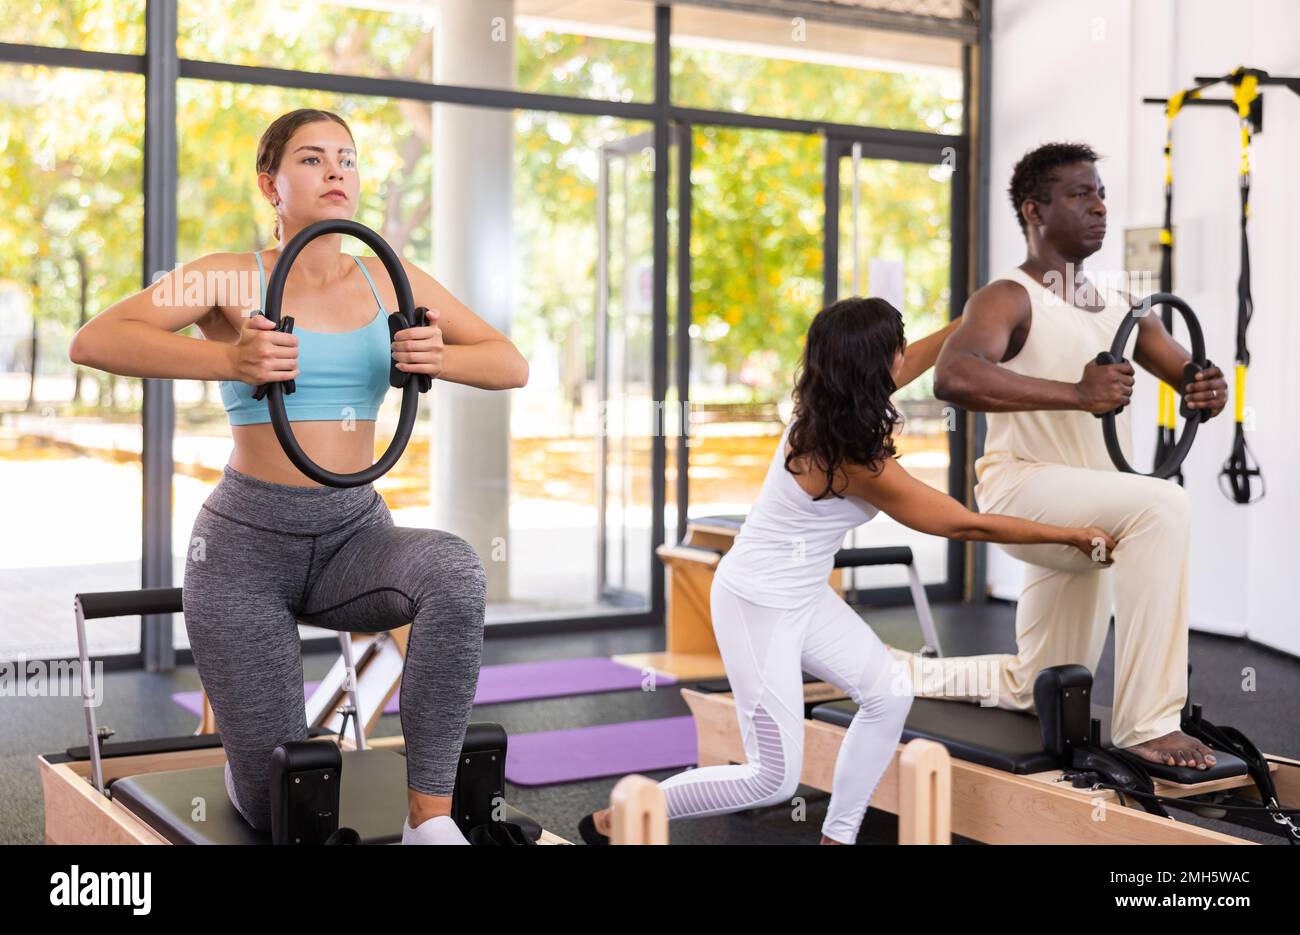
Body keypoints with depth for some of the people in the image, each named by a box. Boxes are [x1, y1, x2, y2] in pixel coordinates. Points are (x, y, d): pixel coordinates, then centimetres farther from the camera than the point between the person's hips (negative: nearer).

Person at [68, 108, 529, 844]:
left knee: (454, 571, -34)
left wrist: (438, 357, -16)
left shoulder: (392, 280, 5)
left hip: (355, 535, 3)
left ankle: (431, 819, -25)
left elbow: (512, 365, 5)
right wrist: (229, 359, -31)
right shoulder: (232, 278, -5)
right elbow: (93, 341, -17)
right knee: (281, 806, -6)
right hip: (249, 540, -2)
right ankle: (255, 756, 33)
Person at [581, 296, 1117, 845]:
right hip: (758, 606, -9)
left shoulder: (827, 409, -5)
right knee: (774, 778, -3)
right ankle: (613, 820, 8)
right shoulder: (855, 461, -27)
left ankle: (837, 837, 16)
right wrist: (1071, 536, -10)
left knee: (889, 691, 6)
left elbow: (915, 361, 16)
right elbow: (965, 525, -19)